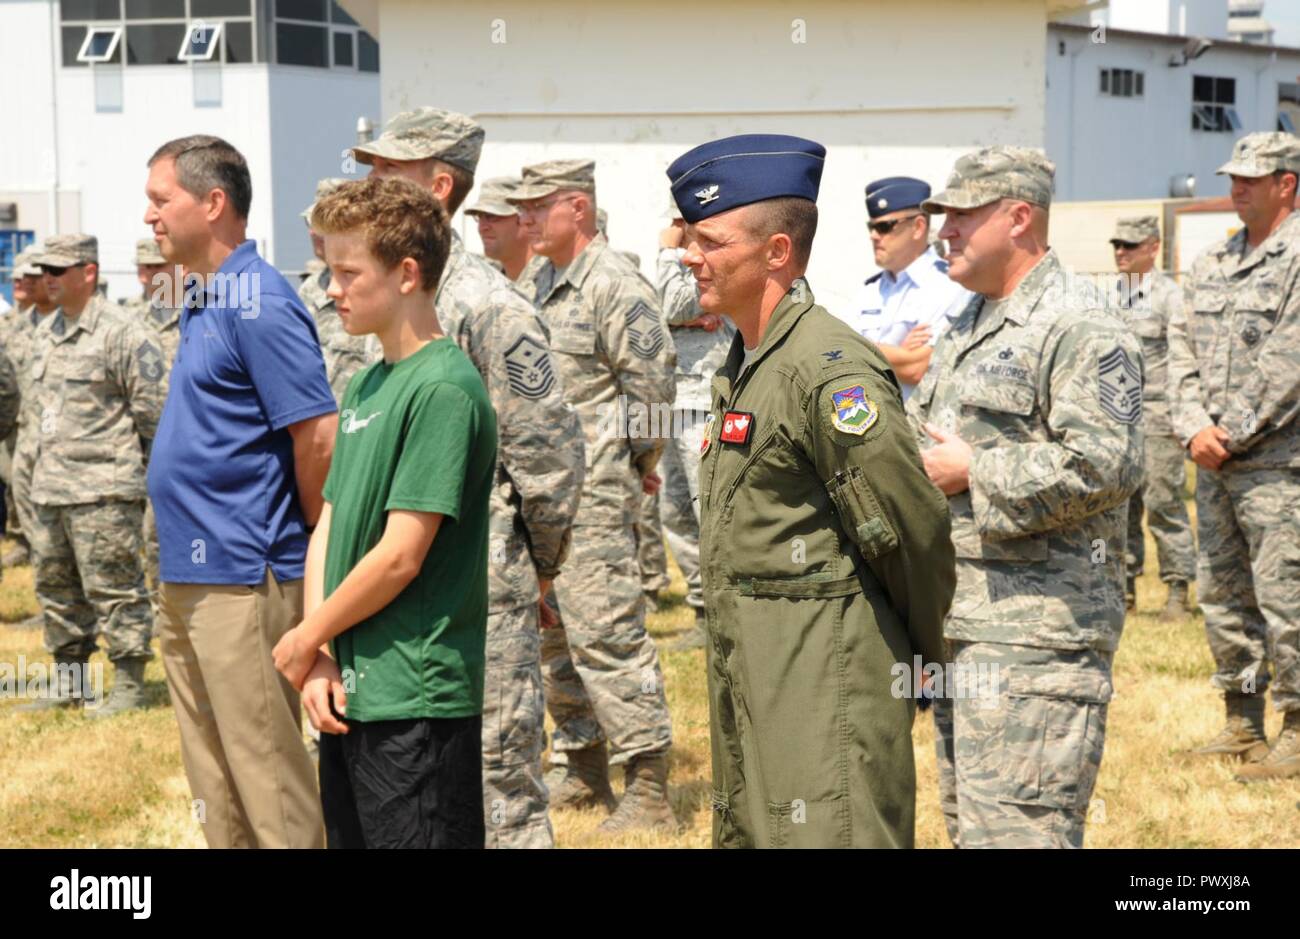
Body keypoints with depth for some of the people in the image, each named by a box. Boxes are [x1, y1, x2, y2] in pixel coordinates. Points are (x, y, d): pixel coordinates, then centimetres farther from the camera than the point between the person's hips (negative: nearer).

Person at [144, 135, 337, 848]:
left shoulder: (258, 303, -16)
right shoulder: (202, 299, 13)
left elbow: (319, 435, -21)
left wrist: (318, 541, -9)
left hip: (242, 577, -10)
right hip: (189, 575, 10)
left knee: (265, 764, -4)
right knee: (212, 774, 16)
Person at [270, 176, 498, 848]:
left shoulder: (444, 389, -14)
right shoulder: (366, 386, 14)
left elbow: (400, 556, -18)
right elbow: (328, 527, 12)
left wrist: (306, 639, -6)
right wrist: (320, 663, -1)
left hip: (417, 700, -9)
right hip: (350, 693, 9)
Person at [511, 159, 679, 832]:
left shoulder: (616, 288, -13)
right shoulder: (542, 286, 15)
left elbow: (653, 388, -13)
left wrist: (631, 462, -2)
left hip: (594, 493, -10)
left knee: (605, 633, -12)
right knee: (551, 633, 14)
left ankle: (647, 787, -8)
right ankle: (579, 770, 26)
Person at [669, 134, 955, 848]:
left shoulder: (829, 369, -19)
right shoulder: (742, 365, 13)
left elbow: (913, 530, -17)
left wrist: (924, 652, -4)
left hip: (824, 681, -10)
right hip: (746, 678, 10)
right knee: (746, 833, 16)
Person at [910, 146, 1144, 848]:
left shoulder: (1082, 330, -13)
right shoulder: (966, 330, 19)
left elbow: (1104, 467, -24)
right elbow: (918, 435, 29)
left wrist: (974, 471, -17)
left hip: (1034, 633, -10)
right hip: (957, 626, 10)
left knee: (1015, 831, -13)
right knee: (967, 823, 16)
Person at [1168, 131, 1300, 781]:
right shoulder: (1212, 263, 14)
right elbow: (1182, 347, 10)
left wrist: (1233, 435, -14)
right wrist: (1194, 428, -4)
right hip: (1214, 462, 8)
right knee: (1221, 592, 12)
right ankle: (1242, 722, 22)